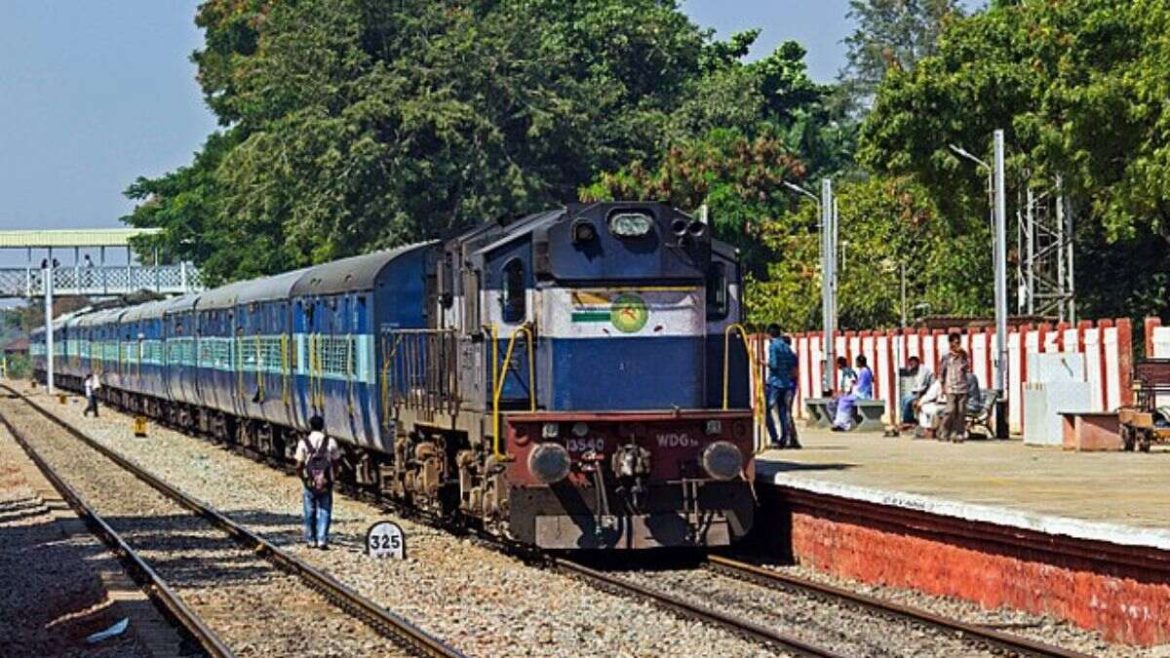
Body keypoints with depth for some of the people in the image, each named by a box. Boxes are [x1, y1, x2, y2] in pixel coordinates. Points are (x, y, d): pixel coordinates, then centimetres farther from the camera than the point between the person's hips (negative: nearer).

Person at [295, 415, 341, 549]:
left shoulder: (303, 443, -7)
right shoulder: (330, 442, -5)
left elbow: (299, 465, -6)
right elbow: (336, 460, -1)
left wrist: (302, 476, 11)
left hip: (310, 482, 0)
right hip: (325, 483, 0)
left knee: (310, 512, 12)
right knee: (324, 512, 5)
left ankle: (311, 540, 19)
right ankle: (322, 540, -4)